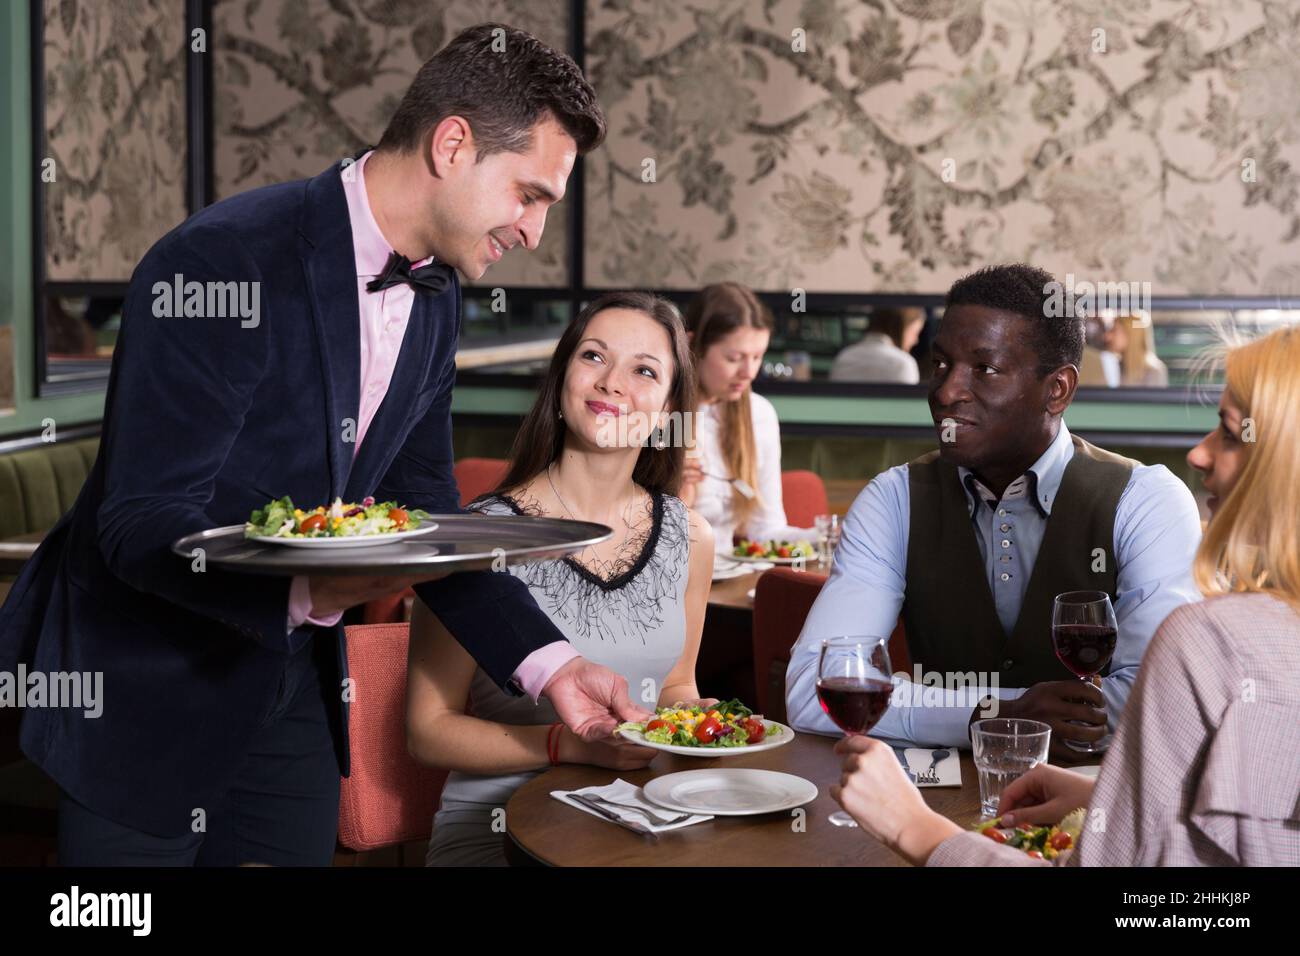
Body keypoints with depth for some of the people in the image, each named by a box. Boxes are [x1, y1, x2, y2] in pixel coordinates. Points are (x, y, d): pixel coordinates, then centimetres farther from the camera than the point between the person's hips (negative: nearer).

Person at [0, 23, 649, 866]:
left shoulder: (437, 298, 2)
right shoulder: (221, 258, -24)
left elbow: (425, 511, 7)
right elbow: (140, 523, -26)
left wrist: (549, 662, -2)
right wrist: (305, 591, -43)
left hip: (293, 680, 7)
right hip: (144, 682, -6)